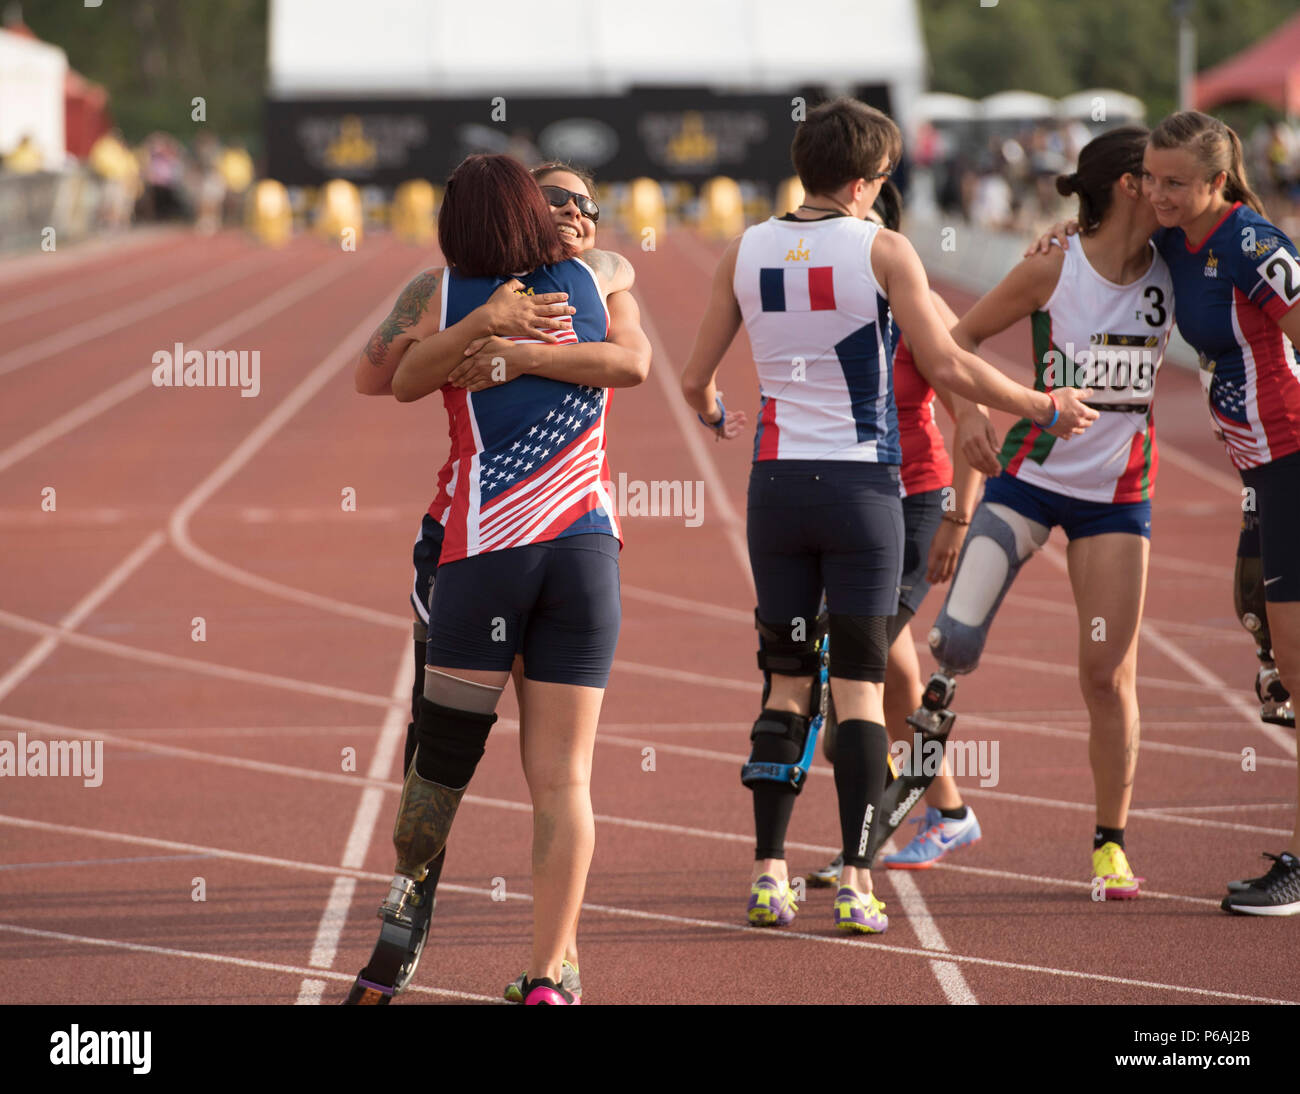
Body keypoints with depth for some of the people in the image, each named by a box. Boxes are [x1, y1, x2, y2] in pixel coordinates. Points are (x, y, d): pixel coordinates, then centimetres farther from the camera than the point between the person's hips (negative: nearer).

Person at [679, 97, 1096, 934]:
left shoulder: (746, 252, 5)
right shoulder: (882, 249, -7)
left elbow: (696, 378, 11)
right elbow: (946, 367, -10)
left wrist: (714, 414, 33)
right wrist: (1041, 407, 1)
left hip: (777, 482, 3)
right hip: (861, 484, -3)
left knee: (788, 683, 11)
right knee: (860, 683, 1)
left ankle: (770, 874, 5)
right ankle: (857, 882, -4)